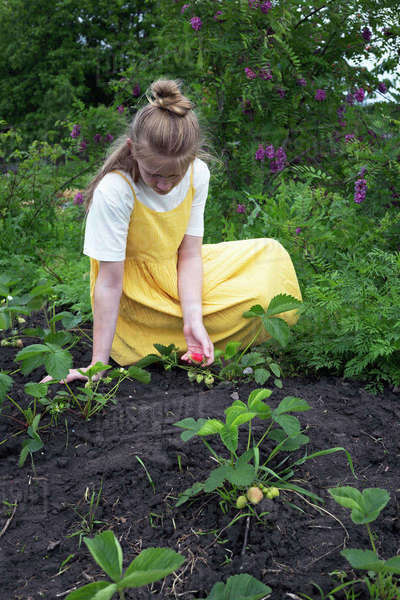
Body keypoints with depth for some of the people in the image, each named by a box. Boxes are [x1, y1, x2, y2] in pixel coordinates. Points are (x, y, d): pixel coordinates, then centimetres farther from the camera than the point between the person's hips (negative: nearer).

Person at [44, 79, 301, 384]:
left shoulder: (197, 174, -12)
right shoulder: (113, 191, -28)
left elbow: (189, 255, -10)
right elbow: (109, 282, -25)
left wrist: (193, 322, -23)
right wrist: (98, 363, -24)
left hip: (177, 276, 7)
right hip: (137, 290, -7)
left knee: (270, 254, -1)